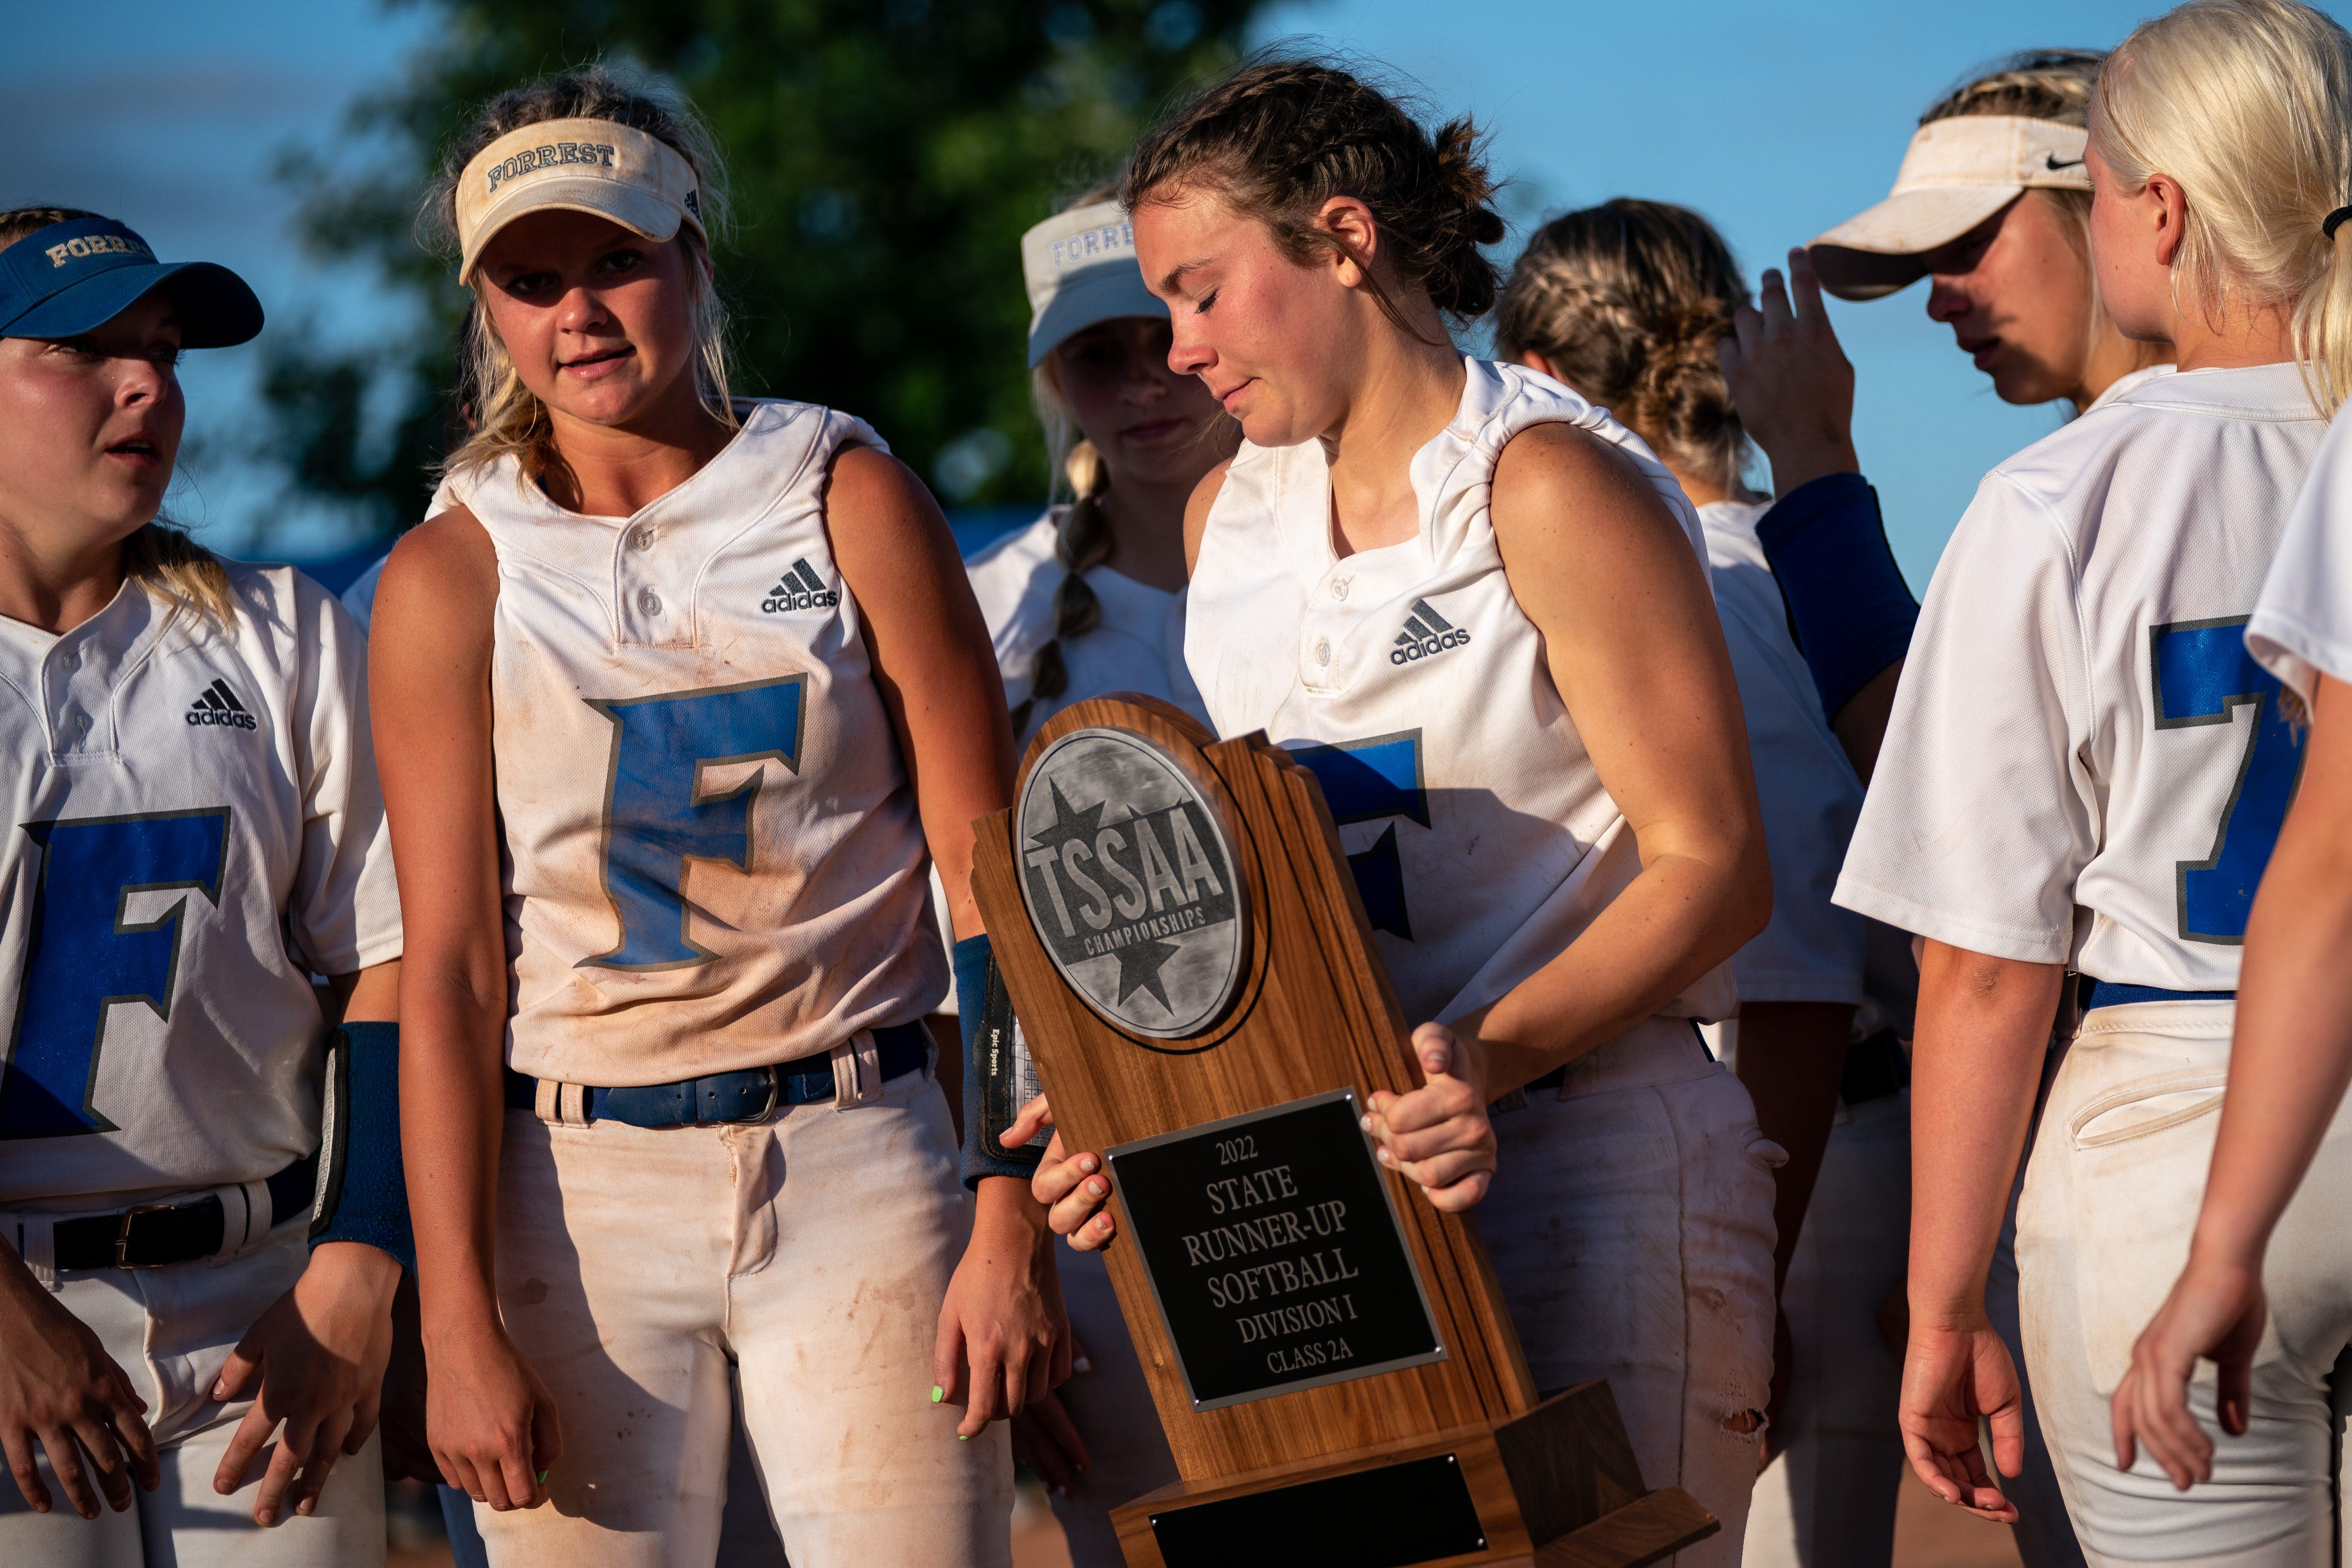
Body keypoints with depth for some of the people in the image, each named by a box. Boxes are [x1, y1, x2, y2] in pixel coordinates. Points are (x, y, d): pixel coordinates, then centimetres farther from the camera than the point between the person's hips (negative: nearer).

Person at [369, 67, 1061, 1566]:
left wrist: (1012, 1225, -6)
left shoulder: (851, 500, 3)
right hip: (582, 1191, 0)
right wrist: (459, 1319, -8)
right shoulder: (452, 575, 3)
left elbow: (990, 882, 1)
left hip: (859, 1160, 0)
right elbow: (449, 966, -1)